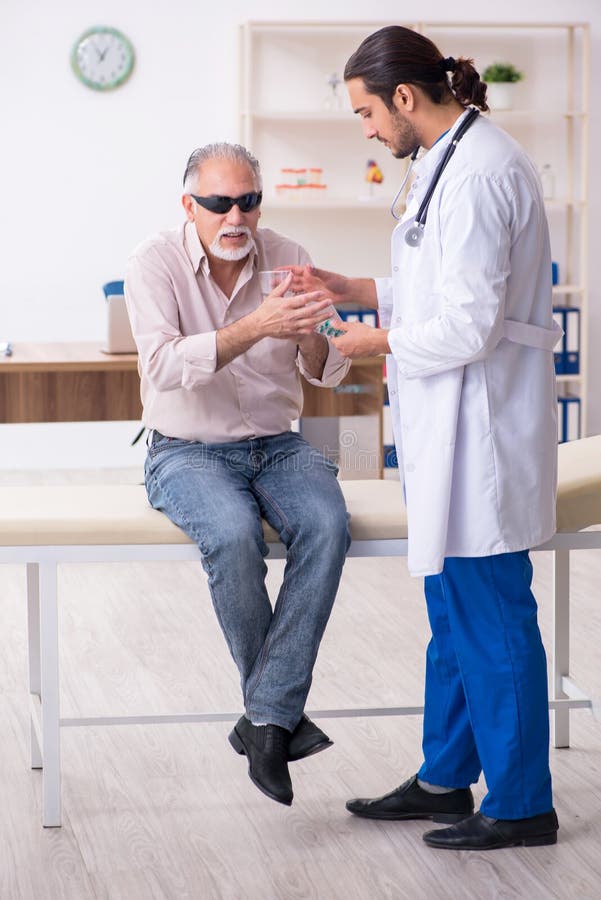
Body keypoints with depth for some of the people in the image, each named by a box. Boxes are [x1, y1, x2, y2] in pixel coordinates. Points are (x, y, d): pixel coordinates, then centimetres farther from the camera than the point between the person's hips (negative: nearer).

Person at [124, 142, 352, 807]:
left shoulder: (285, 258, 3)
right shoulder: (154, 264, -7)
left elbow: (328, 374, 0)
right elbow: (165, 367, -24)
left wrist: (307, 335, -24)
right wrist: (256, 327, -35)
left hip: (277, 446, 3)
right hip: (188, 452, -3)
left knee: (327, 524, -29)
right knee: (234, 533, -34)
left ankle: (266, 720, -26)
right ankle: (282, 713, -16)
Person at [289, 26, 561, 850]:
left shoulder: (479, 172, -20)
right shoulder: (454, 162, 12)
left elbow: (466, 326, -23)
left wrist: (378, 341, -8)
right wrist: (353, 289, 14)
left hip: (483, 426, -10)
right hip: (451, 427, 10)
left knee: (491, 617, 0)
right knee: (454, 614, 18)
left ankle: (521, 803, 11)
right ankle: (445, 780, 29)